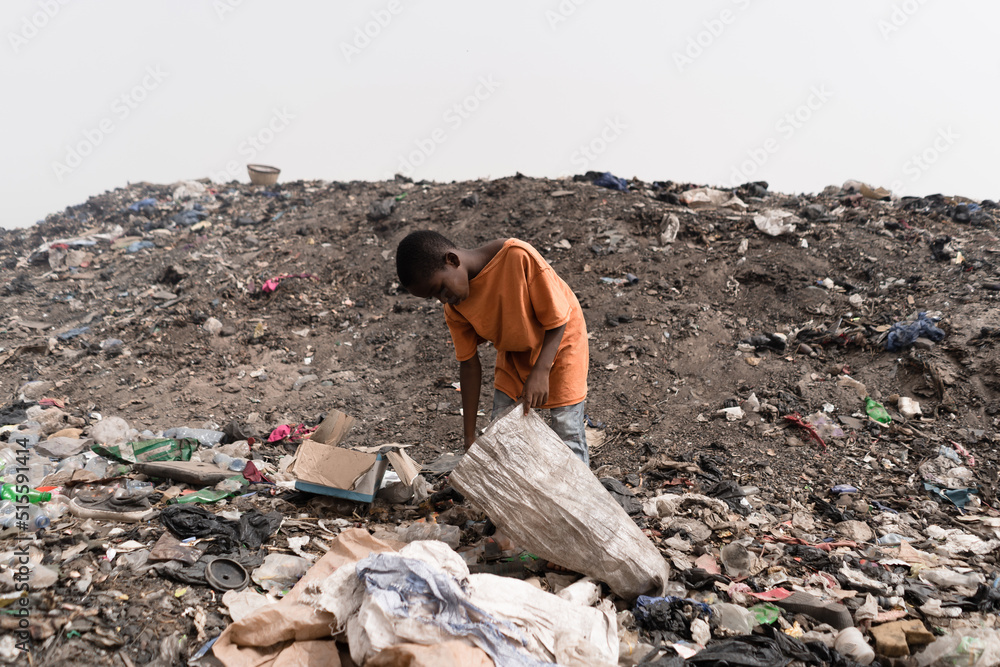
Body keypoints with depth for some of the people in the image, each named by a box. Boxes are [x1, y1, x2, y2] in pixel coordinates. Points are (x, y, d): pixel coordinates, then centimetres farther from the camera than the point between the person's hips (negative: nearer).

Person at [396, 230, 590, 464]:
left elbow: (557, 320, -24)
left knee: (567, 430, -5)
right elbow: (469, 364, -8)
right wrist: (470, 438, -7)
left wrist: (540, 371, -35)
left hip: (559, 341, -4)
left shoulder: (518, 257, -35)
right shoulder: (454, 307, -17)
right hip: (513, 353, 5)